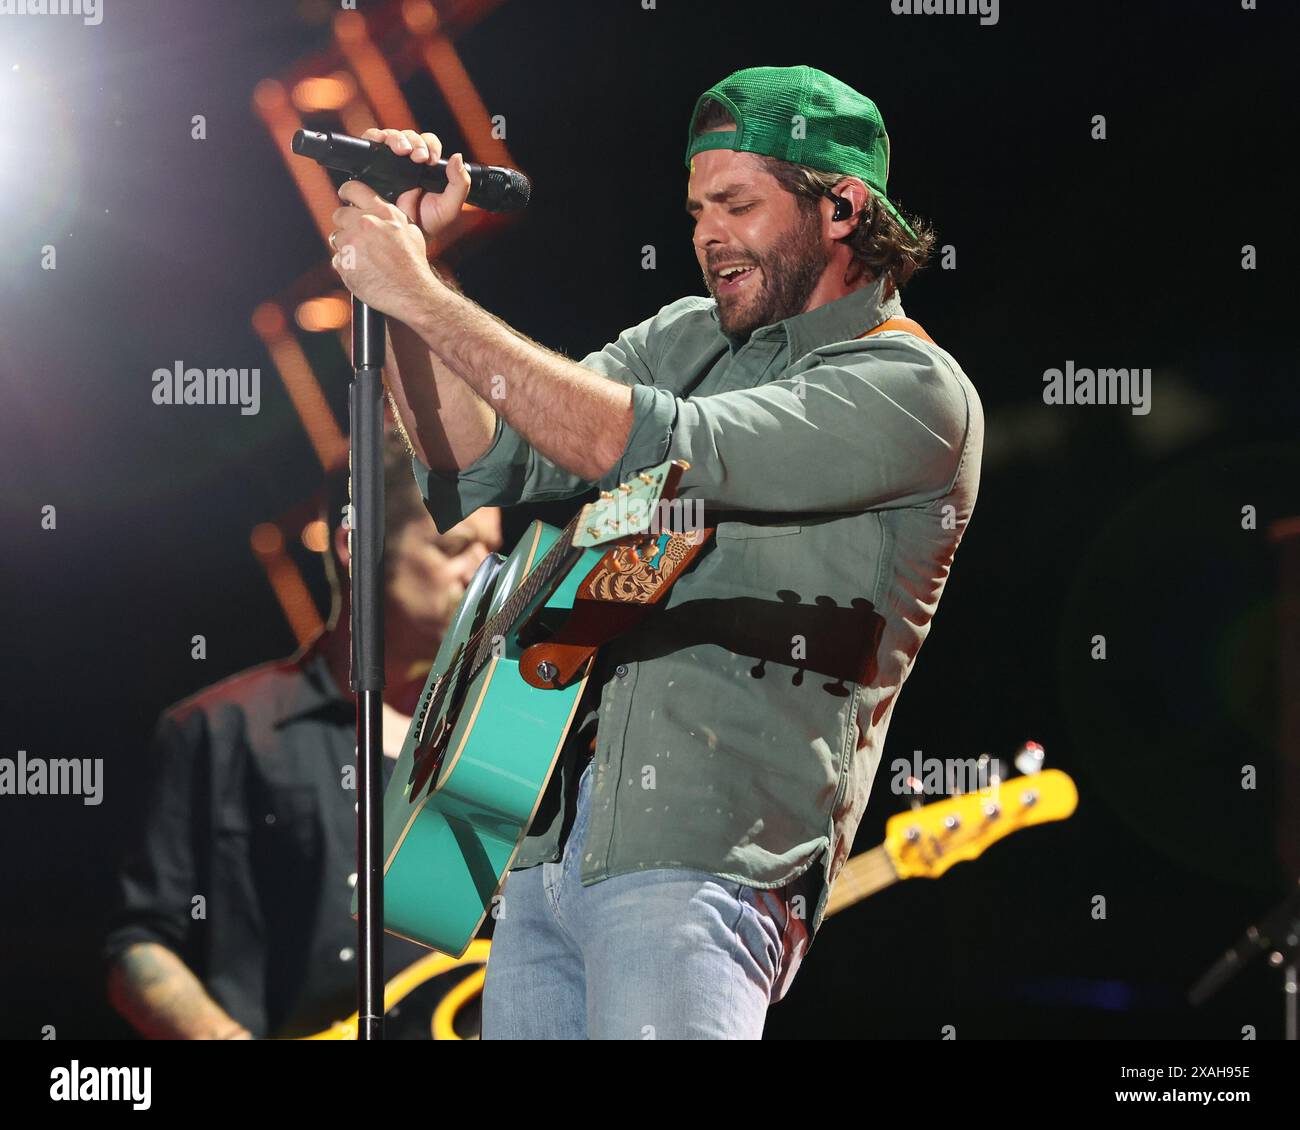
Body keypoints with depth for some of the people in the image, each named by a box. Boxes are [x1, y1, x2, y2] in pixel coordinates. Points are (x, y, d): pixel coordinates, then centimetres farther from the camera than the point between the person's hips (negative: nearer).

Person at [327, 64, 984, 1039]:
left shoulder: (915, 393, -7)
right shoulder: (689, 339, 17)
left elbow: (646, 449, -18)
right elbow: (477, 467, 11)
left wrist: (422, 295, -15)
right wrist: (402, 266, -1)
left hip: (699, 858, -7)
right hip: (550, 839, 7)